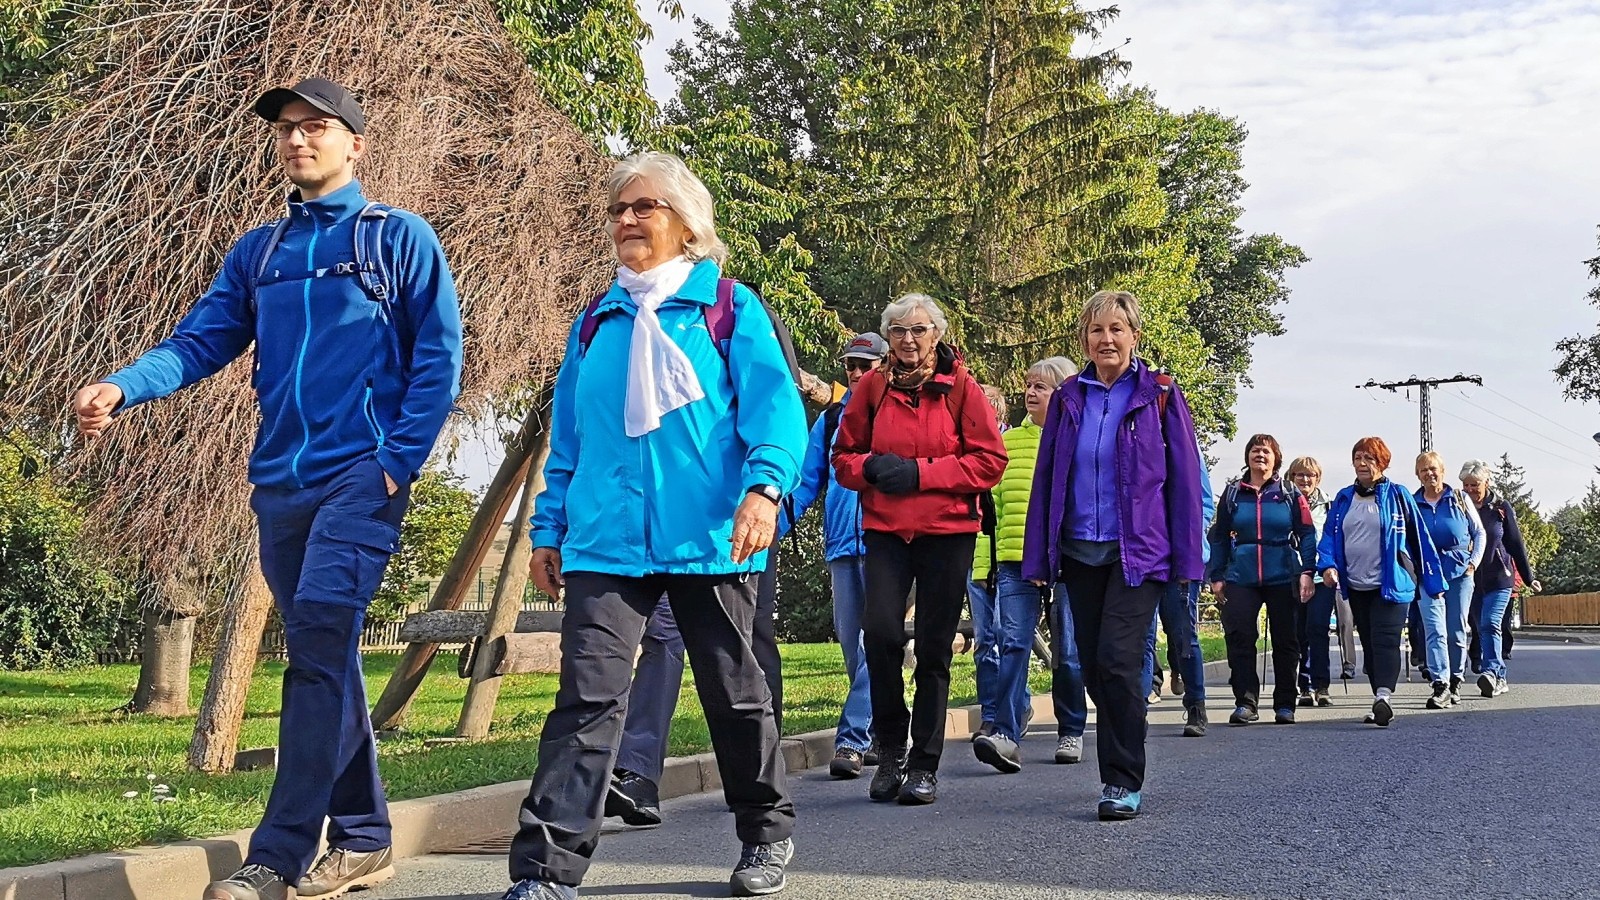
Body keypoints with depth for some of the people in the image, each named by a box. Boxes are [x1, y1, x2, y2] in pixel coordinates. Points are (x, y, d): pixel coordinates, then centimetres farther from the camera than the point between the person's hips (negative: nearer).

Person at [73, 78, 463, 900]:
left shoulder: (398, 238, 3)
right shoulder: (257, 252, 17)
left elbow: (438, 356, -2)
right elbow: (201, 340, 8)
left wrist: (401, 461, -11)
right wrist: (122, 387, -12)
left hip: (360, 476, -6)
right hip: (280, 480, 6)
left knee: (319, 641, -16)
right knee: (324, 658, 9)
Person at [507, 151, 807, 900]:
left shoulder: (730, 308, 3)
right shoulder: (594, 323, 15)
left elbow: (774, 408, -7)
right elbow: (567, 437, 19)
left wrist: (765, 485, -24)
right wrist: (549, 527, 12)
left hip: (708, 538, -2)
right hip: (606, 539, 2)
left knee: (732, 692, 10)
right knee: (587, 696, -9)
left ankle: (768, 834, 30)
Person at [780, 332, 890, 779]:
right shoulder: (830, 419, 15)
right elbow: (809, 481, 12)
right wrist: (778, 523, 1)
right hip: (842, 543, 5)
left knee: (876, 642, -8)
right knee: (851, 642, 8)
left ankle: (853, 738, -10)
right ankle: (878, 735, 19)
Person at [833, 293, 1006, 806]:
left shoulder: (960, 386, 0)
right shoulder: (873, 387, 7)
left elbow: (989, 461, -4)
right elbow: (844, 456, 13)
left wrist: (920, 472, -13)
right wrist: (871, 467, -10)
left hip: (948, 531, -1)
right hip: (885, 529, 1)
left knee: (934, 648, 2)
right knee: (880, 630, -16)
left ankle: (925, 764, 12)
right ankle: (891, 747, 4)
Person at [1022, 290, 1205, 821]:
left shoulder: (1159, 396, 0)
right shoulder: (1068, 399, 10)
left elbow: (1184, 478, -1)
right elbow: (1045, 479, 10)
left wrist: (1187, 559, -6)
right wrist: (1038, 558, 5)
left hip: (1138, 553, -4)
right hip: (1079, 553, 4)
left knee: (1117, 661, -15)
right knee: (1094, 667, 7)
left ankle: (1123, 782, -7)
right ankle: (1120, 773, 21)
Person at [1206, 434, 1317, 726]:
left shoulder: (1290, 494, 6)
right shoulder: (1233, 494, 11)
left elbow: (1307, 535, 4)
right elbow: (1219, 538, 13)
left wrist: (1307, 571, -7)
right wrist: (1216, 576, 7)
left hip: (1283, 578, -1)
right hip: (1241, 579, 1)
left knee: (1285, 641, 4)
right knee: (1239, 637, -11)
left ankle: (1285, 705, 12)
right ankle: (1245, 702, -6)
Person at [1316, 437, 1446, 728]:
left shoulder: (1397, 496, 0)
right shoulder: (1343, 499, 11)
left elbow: (1420, 537, 2)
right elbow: (1330, 536, 9)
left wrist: (1433, 580, 1)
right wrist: (1328, 564, -12)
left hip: (1392, 584, -5)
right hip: (1357, 586, 5)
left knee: (1385, 640, -18)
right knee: (1369, 645, 9)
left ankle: (1384, 696, -32)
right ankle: (1380, 702, 17)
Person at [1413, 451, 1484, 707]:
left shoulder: (1460, 499, 8)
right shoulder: (1411, 504, 7)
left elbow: (1479, 533, 12)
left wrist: (1474, 562, 1)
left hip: (1459, 572, 1)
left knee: (1457, 632, 5)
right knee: (1435, 630, -13)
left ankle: (1455, 682, 19)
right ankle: (1440, 686, -19)